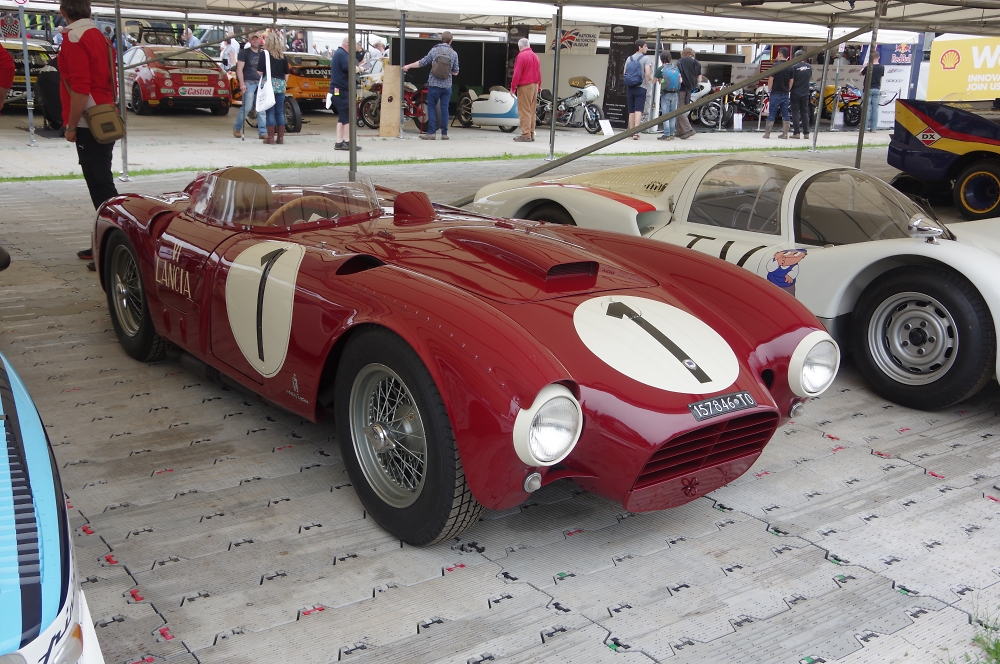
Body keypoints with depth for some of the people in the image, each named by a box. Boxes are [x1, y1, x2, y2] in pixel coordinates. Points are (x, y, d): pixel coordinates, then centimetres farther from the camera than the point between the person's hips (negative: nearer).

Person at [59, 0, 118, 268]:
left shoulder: (74, 37, -12)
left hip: (89, 125, -9)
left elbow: (80, 86, -19)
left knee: (101, 188, -10)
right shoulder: (98, 35, 16)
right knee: (101, 185, 14)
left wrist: (71, 126, -13)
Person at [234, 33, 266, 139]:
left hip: (260, 83, 5)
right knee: (246, 107, -7)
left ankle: (262, 132, 0)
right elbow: (239, 69, -5)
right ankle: (237, 128, 13)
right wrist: (242, 83, -15)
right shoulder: (244, 52, 1)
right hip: (248, 83, -5)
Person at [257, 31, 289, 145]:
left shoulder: (264, 53, -4)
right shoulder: (282, 56, 9)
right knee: (280, 112, 8)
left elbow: (260, 71, -9)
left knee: (270, 111, -1)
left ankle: (270, 138, -1)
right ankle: (280, 138, 10)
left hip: (269, 84, -4)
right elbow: (286, 73, 12)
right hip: (281, 84, 4)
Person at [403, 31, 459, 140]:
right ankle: (444, 134, 6)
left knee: (431, 107, 6)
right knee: (444, 109, 6)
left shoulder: (434, 50, -5)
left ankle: (431, 132, 0)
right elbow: (455, 72, 2)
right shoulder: (454, 54, -3)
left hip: (434, 85, -1)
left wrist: (408, 66, 15)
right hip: (447, 86, 1)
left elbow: (422, 63, 2)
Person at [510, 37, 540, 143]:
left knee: (524, 111, -7)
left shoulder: (521, 56, -11)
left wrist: (513, 87, -8)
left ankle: (526, 135, -10)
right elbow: (539, 73, 15)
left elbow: (517, 74, -13)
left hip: (525, 86, -8)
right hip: (535, 86, 8)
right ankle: (531, 134, 13)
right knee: (531, 111, 11)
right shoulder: (535, 56, 13)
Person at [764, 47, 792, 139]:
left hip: (776, 93, -5)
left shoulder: (776, 65, -11)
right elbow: (791, 81, 8)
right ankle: (785, 134, 7)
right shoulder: (790, 67, 5)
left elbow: (771, 79, -9)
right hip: (785, 94, 5)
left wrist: (769, 89, 5)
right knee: (785, 114, 7)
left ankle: (767, 133, 1)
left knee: (772, 114, 0)